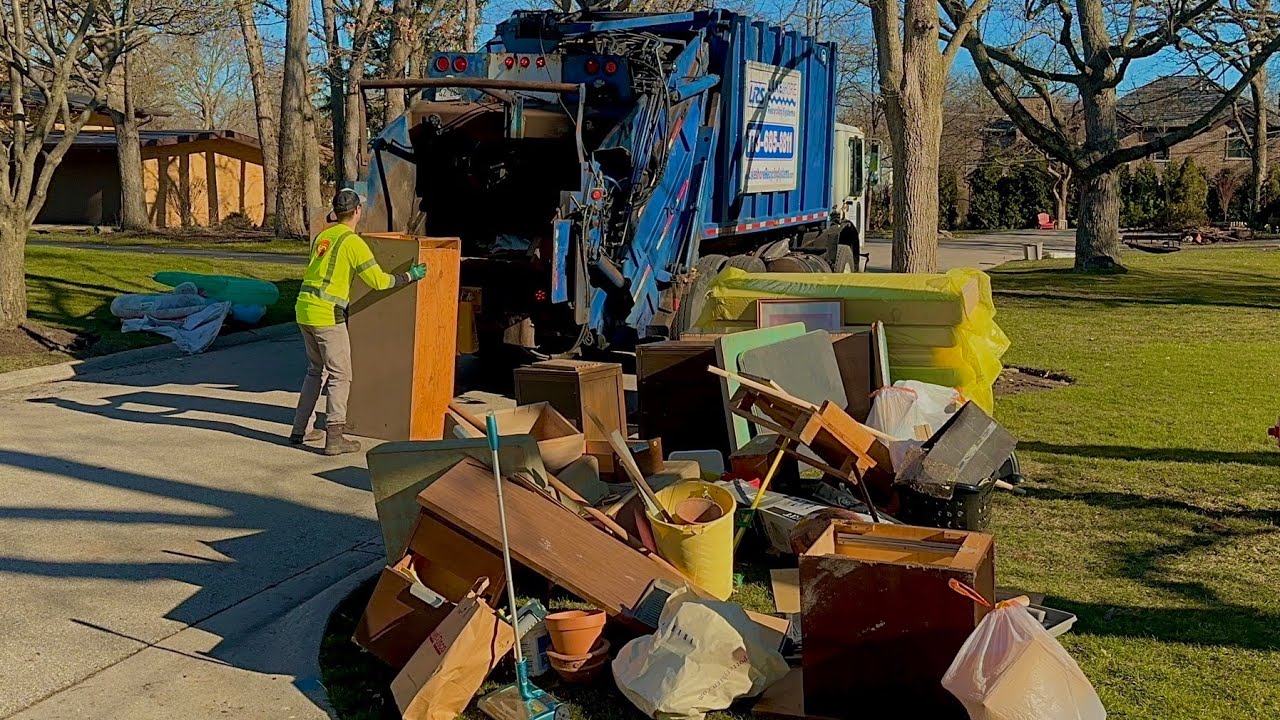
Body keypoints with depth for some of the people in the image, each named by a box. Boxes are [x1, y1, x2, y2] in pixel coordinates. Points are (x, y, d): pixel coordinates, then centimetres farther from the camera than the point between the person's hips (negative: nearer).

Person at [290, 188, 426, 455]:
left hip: (304, 310, 8)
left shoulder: (322, 236, 13)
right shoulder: (353, 242, -10)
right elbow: (379, 281, -12)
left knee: (316, 370, 20)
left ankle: (300, 430, 24)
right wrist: (410, 276, 1)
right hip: (328, 315, -8)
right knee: (340, 375, 0)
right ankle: (334, 438, -2)